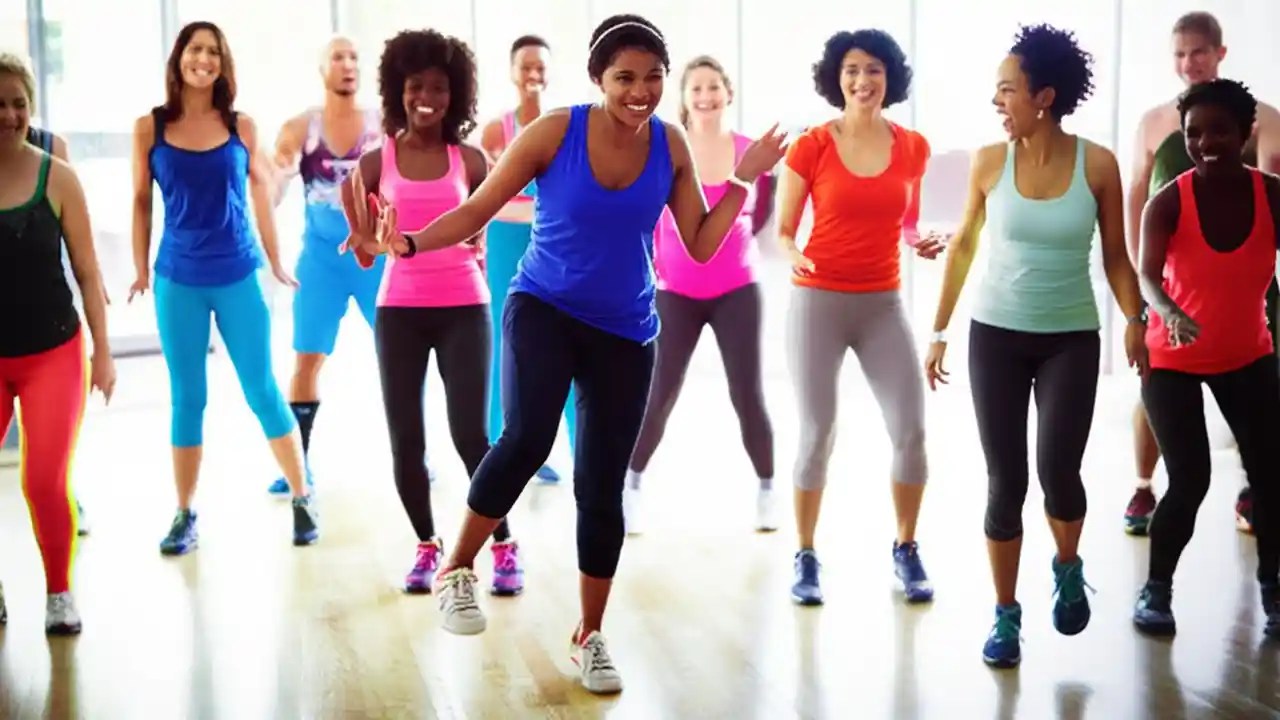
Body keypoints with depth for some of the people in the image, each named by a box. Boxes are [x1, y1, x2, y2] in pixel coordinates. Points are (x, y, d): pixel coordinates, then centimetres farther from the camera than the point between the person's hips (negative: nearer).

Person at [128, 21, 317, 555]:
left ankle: (302, 499, 14)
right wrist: (141, 269, 6)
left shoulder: (241, 126, 1)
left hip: (239, 276, 0)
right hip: (178, 281, 1)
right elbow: (141, 202, 7)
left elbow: (261, 195, 7)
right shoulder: (149, 128, 1)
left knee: (262, 391, 2)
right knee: (186, 399, 7)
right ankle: (185, 515, 16)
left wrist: (276, 263, 10)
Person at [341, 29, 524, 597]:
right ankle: (427, 545, 22)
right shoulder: (377, 162, 1)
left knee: (470, 435, -8)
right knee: (405, 440, 3)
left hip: (464, 310, -1)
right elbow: (365, 255, 2)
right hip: (399, 312, 1)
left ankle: (504, 547, 8)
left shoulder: (470, 160, 2)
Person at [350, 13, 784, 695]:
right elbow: (477, 209, -10)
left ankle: (589, 637, 25)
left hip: (624, 332, 3)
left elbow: (701, 246, 1)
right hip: (542, 308, -3)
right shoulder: (554, 132, -13)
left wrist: (743, 180, -8)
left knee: (602, 489, 6)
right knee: (527, 439, -30)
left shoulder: (671, 146, -3)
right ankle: (457, 571, -5)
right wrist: (411, 242, -25)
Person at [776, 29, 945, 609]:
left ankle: (906, 552, 18)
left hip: (884, 304, 3)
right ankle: (806, 558, 16)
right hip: (818, 301, -3)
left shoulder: (912, 148, 5)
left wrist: (921, 243, -3)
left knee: (910, 432, -3)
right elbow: (783, 231, 0)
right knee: (817, 434, -1)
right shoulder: (810, 147, -5)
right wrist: (792, 257, -21)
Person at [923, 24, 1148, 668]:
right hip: (995, 336, 1)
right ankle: (1006, 616, 16)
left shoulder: (1097, 164, -7)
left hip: (1071, 340, -1)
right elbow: (963, 247, 6)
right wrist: (939, 332, 6)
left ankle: (1068, 571, 24)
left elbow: (1116, 256, 3)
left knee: (1057, 472, -10)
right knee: (1005, 482, 1)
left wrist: (1135, 320, -8)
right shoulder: (989, 162, -4)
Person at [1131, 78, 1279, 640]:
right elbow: (1146, 275, -31)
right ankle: (1156, 588, 13)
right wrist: (1170, 314, -51)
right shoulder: (1168, 203, -18)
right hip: (1174, 361, -3)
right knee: (1190, 482, -9)